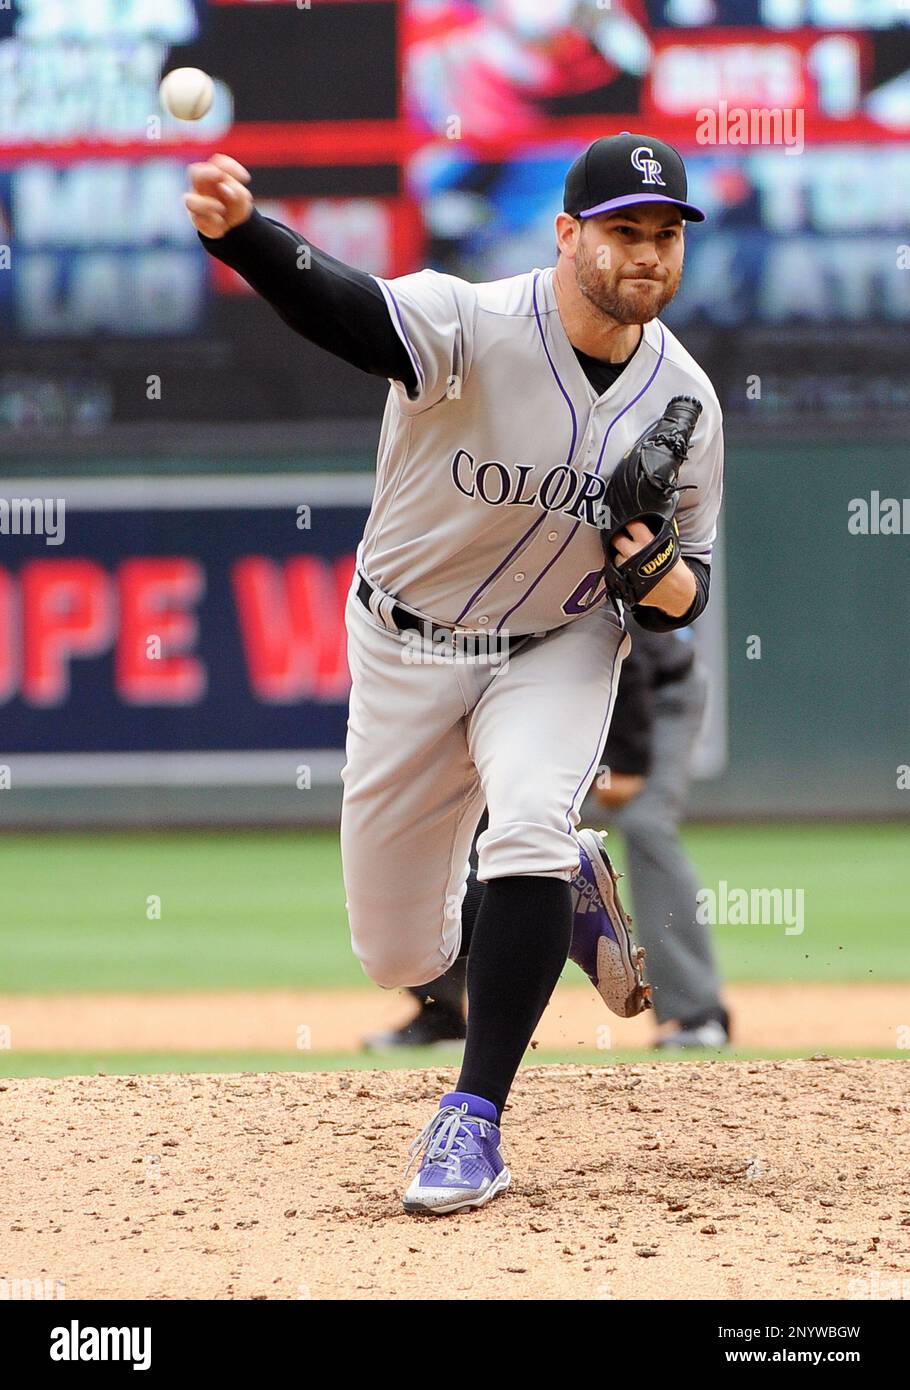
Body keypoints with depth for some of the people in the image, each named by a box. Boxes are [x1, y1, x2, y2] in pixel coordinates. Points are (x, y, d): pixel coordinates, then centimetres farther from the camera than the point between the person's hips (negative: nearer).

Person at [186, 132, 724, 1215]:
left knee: (528, 830, -30)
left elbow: (690, 578, 2)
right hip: (407, 651, -1)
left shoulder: (683, 398, -11)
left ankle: (474, 1120, -21)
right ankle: (566, 887, 40)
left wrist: (672, 587, -25)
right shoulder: (472, 327, -26)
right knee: (400, 956, 7)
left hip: (559, 648, 1)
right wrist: (234, 228, -70)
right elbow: (336, 303, -47)